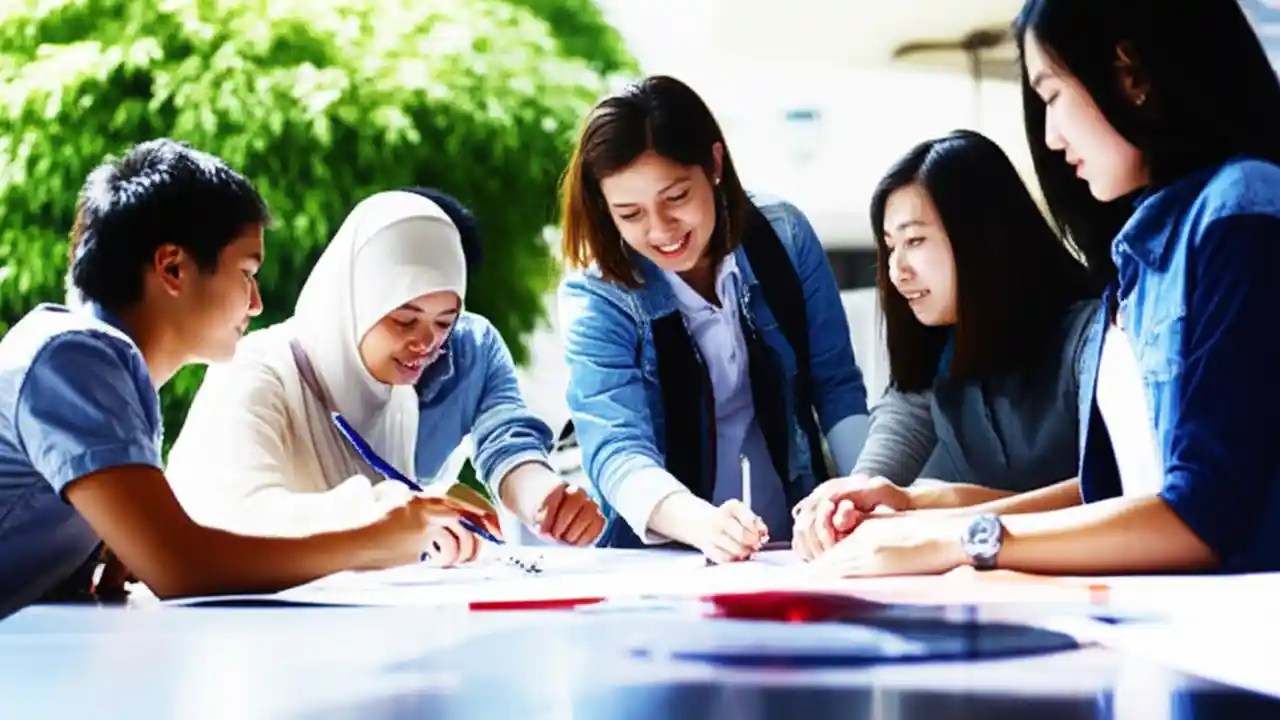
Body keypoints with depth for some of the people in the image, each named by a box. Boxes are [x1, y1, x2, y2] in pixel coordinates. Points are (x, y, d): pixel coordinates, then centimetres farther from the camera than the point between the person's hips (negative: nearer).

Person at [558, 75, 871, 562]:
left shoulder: (784, 237, -4)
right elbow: (616, 450, -20)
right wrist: (703, 524, -39)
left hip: (799, 544, 1)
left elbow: (837, 388, 5)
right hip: (661, 564, -1)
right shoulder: (595, 297, -11)